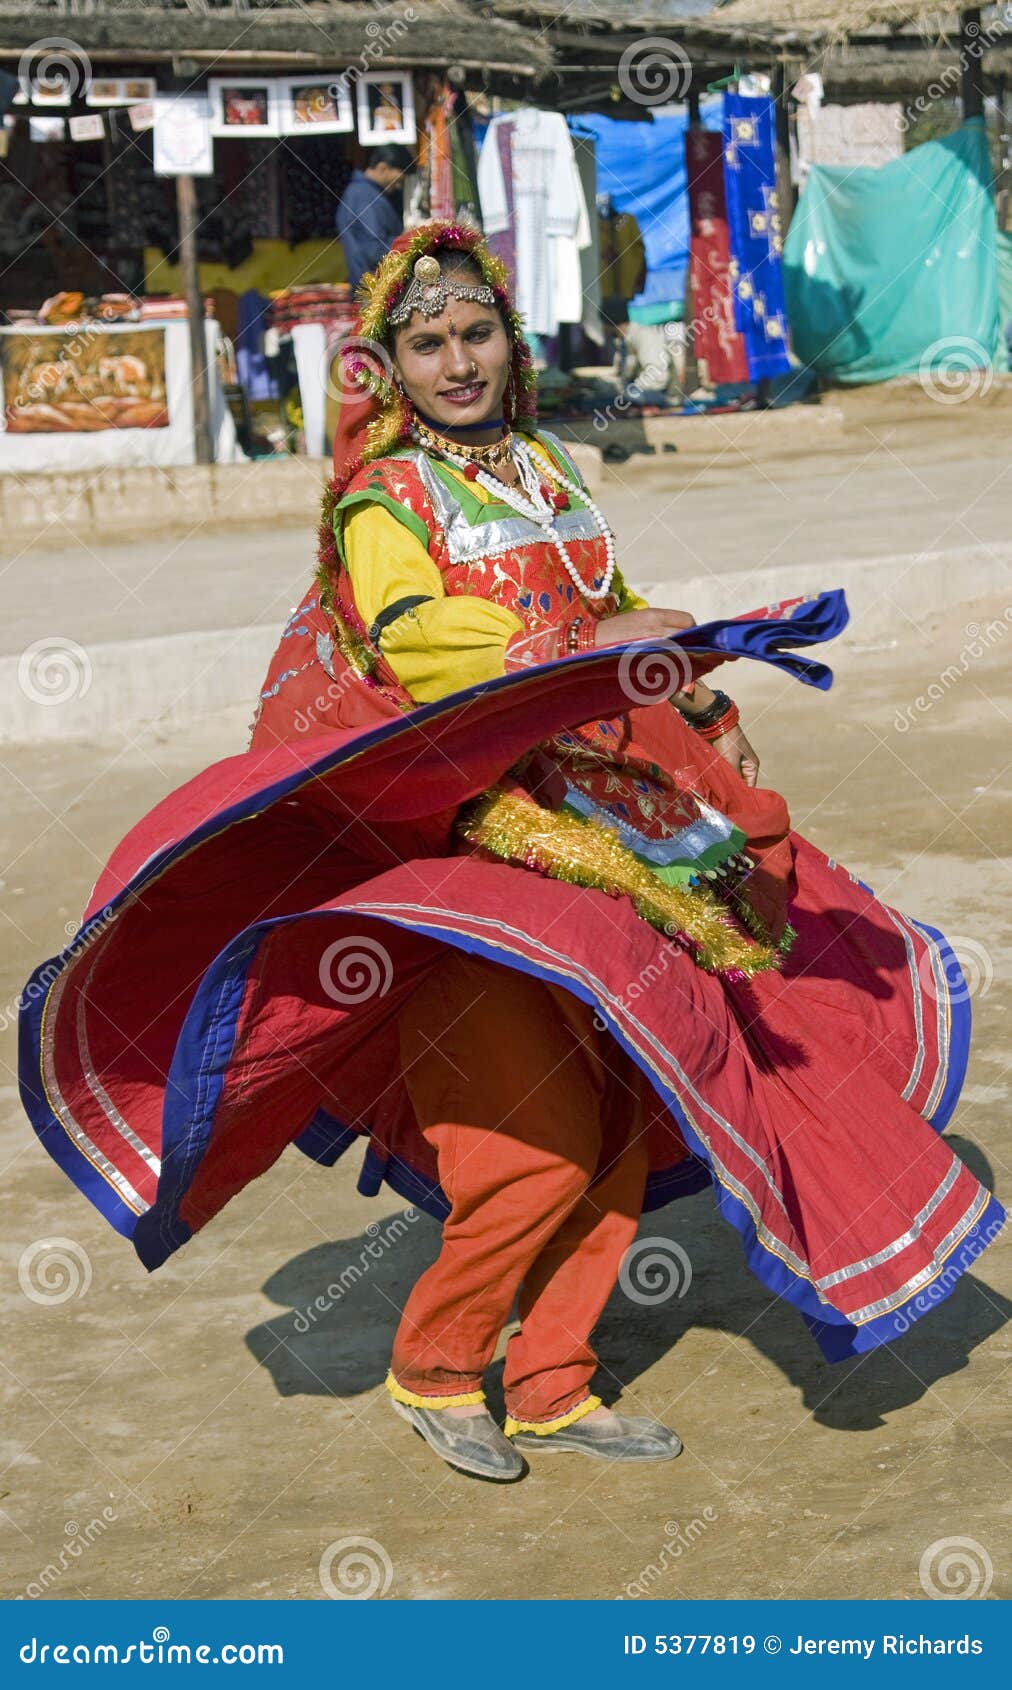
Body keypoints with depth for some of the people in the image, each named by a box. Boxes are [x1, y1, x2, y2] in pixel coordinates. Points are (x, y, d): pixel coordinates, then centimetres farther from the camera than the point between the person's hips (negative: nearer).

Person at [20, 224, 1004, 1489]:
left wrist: (708, 712, 11)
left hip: (603, 838, 7)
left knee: (629, 1124, 6)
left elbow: (613, 610, 27)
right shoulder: (383, 498, -2)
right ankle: (430, 1370, 9)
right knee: (539, 1147, -13)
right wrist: (590, 645, -27)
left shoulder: (541, 470, 18)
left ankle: (552, 1385, 20)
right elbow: (413, 634, -20)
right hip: (465, 844, -7)